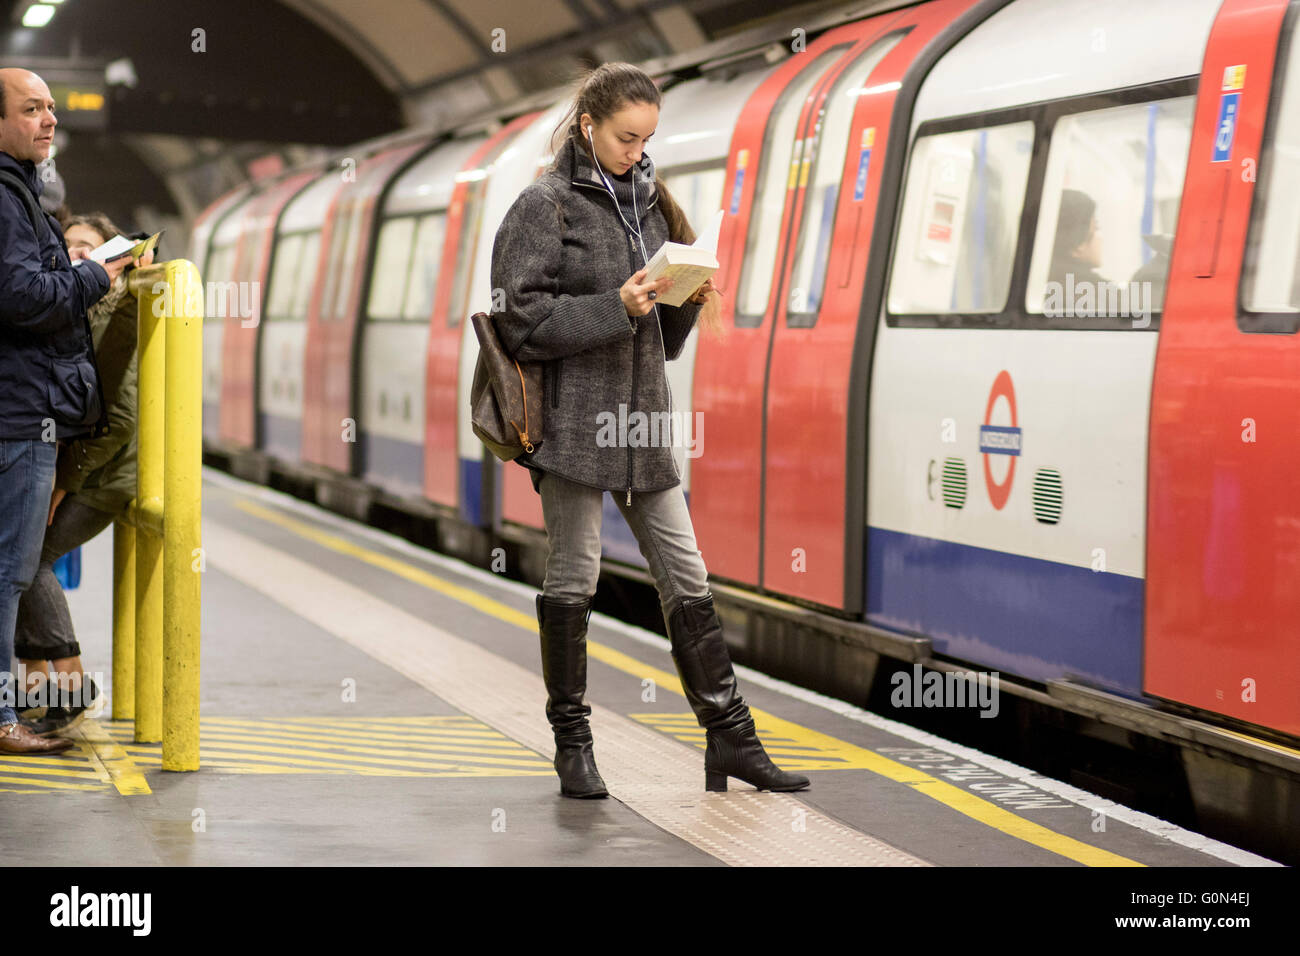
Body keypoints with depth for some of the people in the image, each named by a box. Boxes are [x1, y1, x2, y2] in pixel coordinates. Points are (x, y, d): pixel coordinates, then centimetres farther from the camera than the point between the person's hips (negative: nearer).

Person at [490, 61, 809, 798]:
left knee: (687, 577, 5)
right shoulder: (545, 205, -5)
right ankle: (573, 744, 13)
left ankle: (731, 739, 10)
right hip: (575, 418, -6)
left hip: (642, 417, 6)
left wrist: (688, 301, -2)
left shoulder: (649, 202, 15)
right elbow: (524, 321, -12)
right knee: (574, 577, 2)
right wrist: (616, 308, -19)